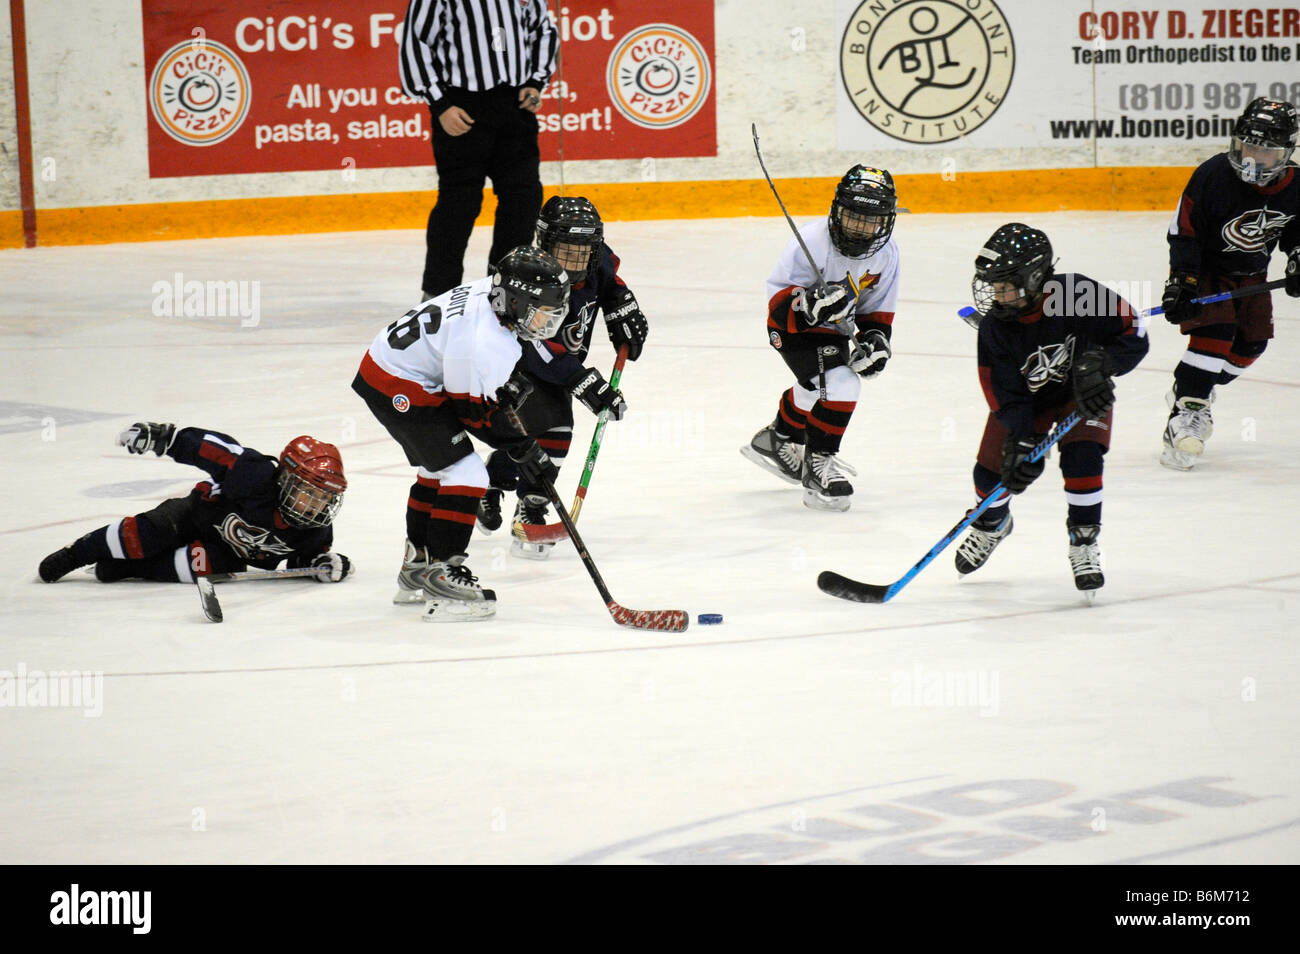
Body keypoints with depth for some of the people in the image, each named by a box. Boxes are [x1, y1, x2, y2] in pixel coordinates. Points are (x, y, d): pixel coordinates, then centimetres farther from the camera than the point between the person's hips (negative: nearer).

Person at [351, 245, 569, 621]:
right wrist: (522, 449, -11)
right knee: (465, 474, -12)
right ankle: (442, 578, -11)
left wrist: (508, 385, 15)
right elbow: (476, 412, -18)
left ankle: (417, 566, 38)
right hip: (400, 389, -11)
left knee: (437, 468, 25)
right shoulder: (487, 344, -30)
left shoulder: (493, 292, -4)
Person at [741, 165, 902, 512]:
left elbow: (878, 307, 5)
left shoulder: (886, 252, -9)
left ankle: (777, 440, 52)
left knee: (814, 390, 25)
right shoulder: (813, 241, -30)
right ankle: (818, 463, -11)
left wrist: (876, 338, -12)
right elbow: (779, 298, -27)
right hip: (793, 325, -8)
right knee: (839, 383, -24)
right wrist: (811, 305, -45)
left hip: (836, 327, 8)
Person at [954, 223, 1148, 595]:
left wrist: (1097, 363, -38)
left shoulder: (1079, 295, -32)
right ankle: (991, 524, 35)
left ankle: (1084, 542, -6)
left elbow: (1134, 335, -24)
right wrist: (1022, 441, -32)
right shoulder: (995, 326, -24)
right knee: (992, 470, -1)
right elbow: (1004, 395, -21)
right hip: (1026, 400, 2)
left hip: (1084, 394, -2)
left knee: (1081, 459, -25)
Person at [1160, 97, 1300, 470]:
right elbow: (1184, 232, -21)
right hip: (1205, 267, -6)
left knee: (1252, 341, 4)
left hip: (1251, 273, 6)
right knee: (1215, 331, -23)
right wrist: (1182, 281, -27)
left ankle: (1196, 392, 24)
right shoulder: (1212, 176, -27)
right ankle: (1185, 411, -23)